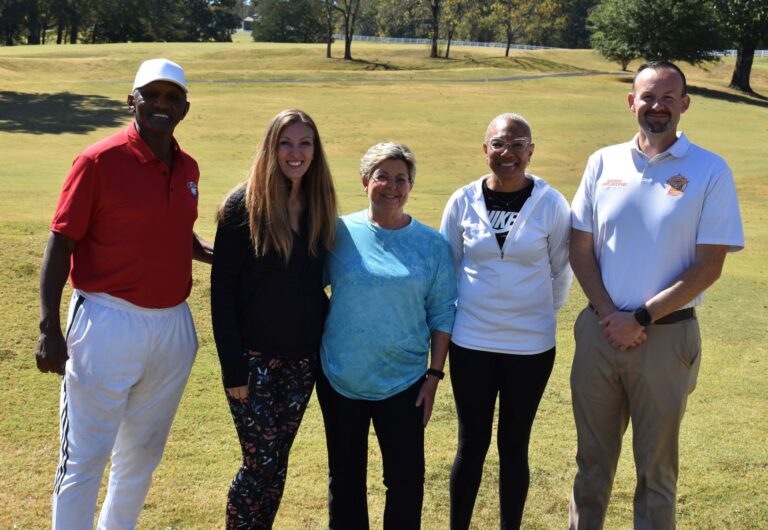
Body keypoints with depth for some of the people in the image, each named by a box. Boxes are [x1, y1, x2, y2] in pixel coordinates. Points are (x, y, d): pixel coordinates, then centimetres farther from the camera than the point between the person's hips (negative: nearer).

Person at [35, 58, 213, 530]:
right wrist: (49, 328, -16)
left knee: (143, 454, 19)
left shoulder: (188, 168, 7)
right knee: (85, 458, 3)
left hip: (174, 327, 6)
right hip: (109, 325, -6)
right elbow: (60, 244, -10)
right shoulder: (99, 161, -10)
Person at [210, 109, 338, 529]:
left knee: (276, 464, 11)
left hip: (301, 360, 5)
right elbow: (222, 291, -10)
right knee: (260, 463, -3)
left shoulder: (319, 209, 6)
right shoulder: (243, 206, -9)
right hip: (253, 358, -4)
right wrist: (233, 367, -13)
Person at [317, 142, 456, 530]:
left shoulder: (431, 244, -1)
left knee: (406, 479, 5)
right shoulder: (340, 232, -3)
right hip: (340, 380, 1)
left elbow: (442, 314, 2)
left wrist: (434, 375, -2)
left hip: (402, 383, 0)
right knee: (345, 477, 14)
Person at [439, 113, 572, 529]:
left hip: (531, 346, -1)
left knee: (514, 446, 10)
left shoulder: (551, 204, -7)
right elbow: (447, 268, 8)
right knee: (472, 444, 10)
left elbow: (560, 272, 5)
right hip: (470, 343, 1)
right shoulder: (463, 201, -3)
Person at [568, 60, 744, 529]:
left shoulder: (709, 171, -6)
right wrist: (609, 314, -8)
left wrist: (640, 319, -13)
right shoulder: (603, 163, 3)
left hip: (667, 337, -3)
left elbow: (708, 267, -9)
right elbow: (581, 249, 4)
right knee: (593, 458, 16)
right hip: (600, 330, 3)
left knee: (656, 467, 11)